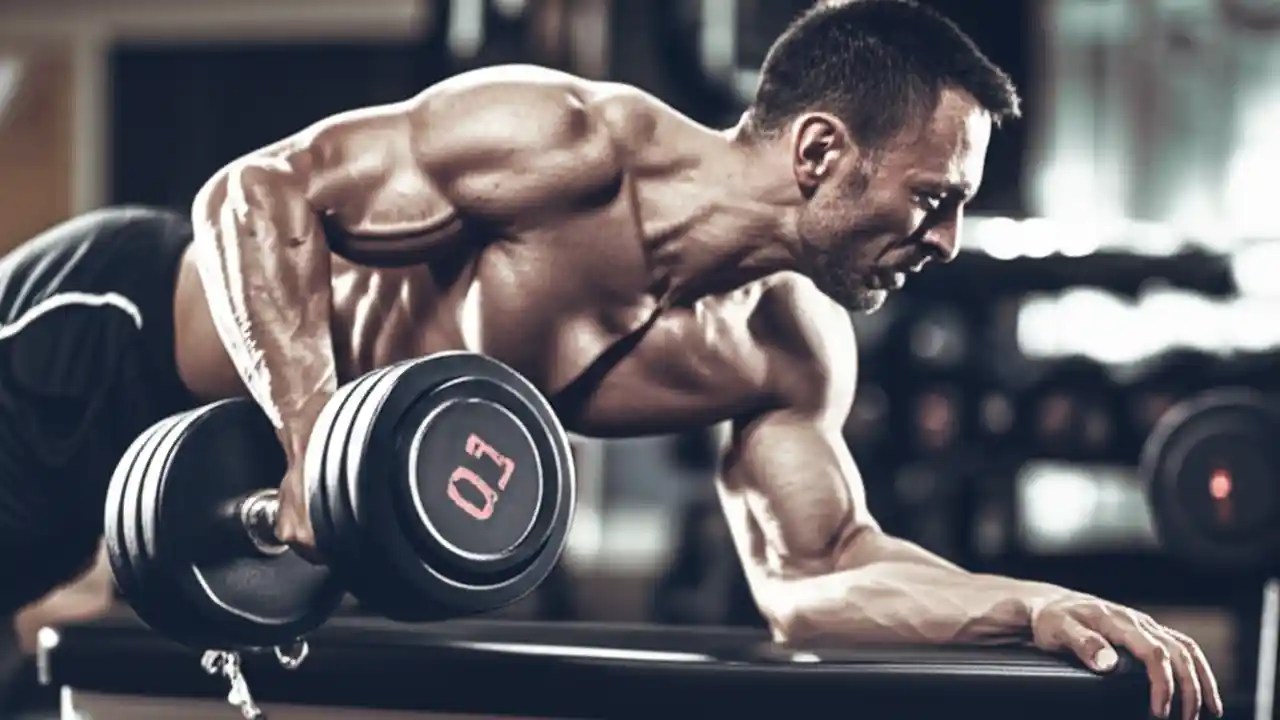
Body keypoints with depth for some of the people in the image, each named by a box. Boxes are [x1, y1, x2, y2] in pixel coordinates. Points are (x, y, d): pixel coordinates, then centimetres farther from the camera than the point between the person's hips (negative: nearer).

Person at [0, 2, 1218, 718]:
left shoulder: (788, 354, -10)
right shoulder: (564, 145, -32)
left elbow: (815, 573, -7)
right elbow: (251, 192, -28)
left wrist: (1035, 604, -23)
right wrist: (315, 425, -38)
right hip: (103, 329, -7)